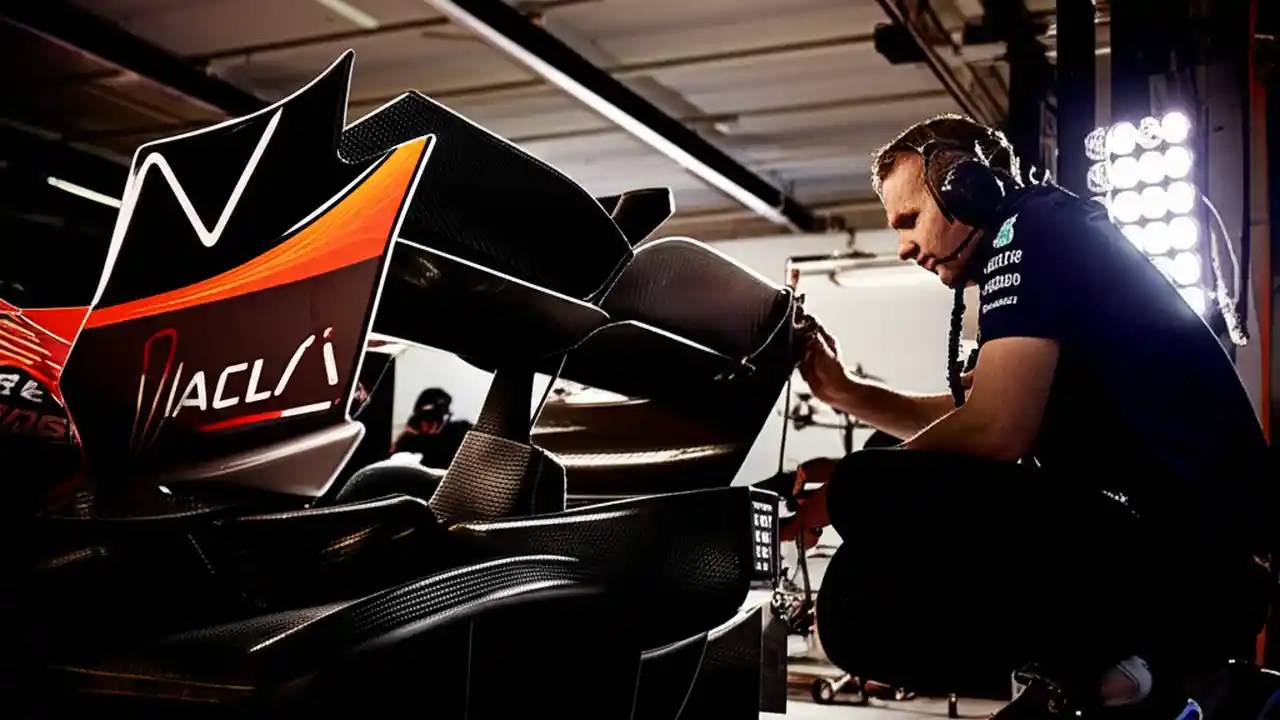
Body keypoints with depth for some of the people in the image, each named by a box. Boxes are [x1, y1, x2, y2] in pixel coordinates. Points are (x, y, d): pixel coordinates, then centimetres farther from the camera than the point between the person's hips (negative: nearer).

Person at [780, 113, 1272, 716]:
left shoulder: (1031, 226, -8)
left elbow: (994, 431, -21)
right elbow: (967, 415, 29)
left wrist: (851, 492, -6)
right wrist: (845, 391, 17)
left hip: (1181, 549, -11)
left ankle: (1099, 671, -11)